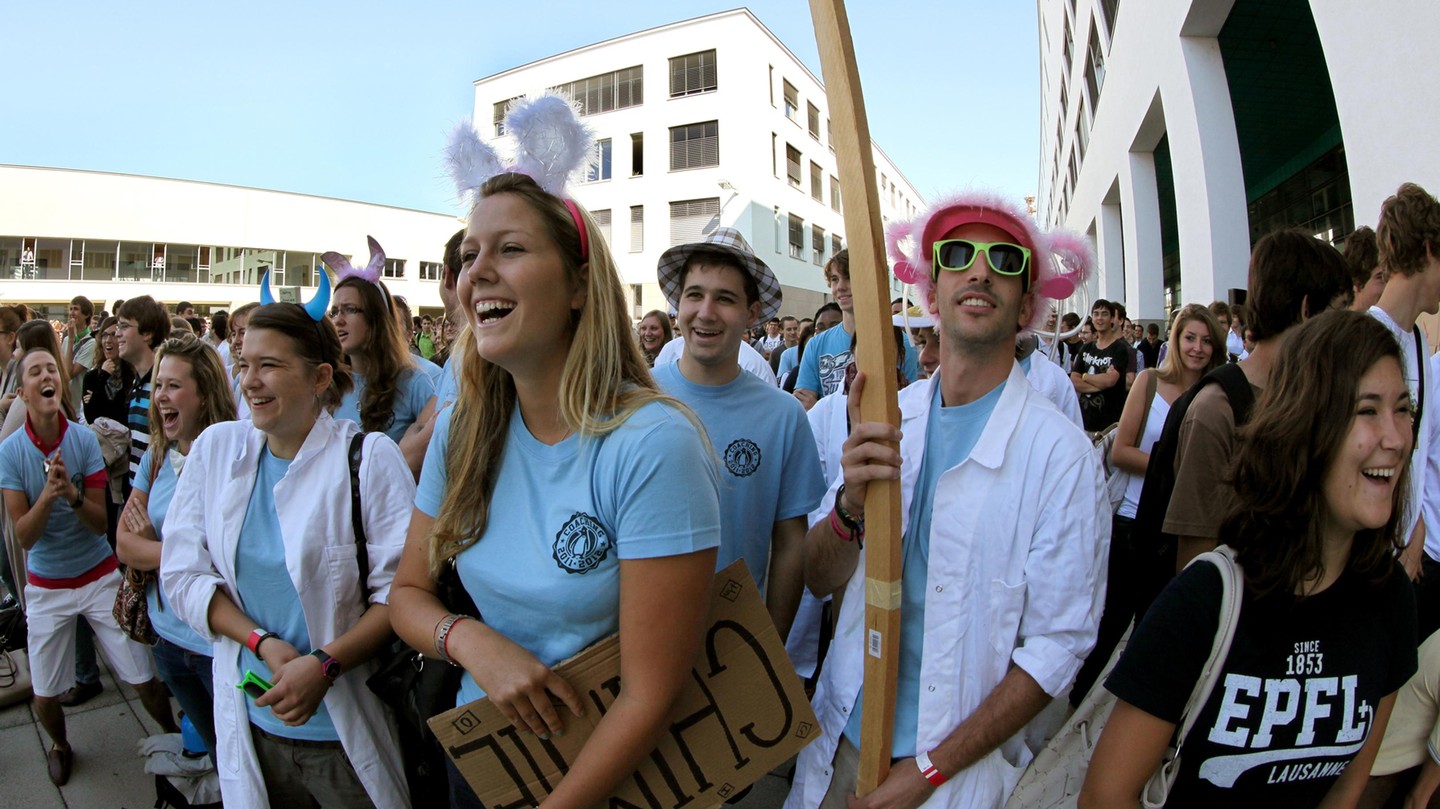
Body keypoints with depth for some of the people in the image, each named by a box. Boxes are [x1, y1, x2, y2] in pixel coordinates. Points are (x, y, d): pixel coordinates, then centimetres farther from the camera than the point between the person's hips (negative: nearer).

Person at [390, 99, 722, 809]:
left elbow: (652, 693, -24)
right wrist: (471, 640, -19)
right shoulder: (462, 432, -8)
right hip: (480, 750, 5)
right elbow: (410, 590, 1)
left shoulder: (652, 444, -28)